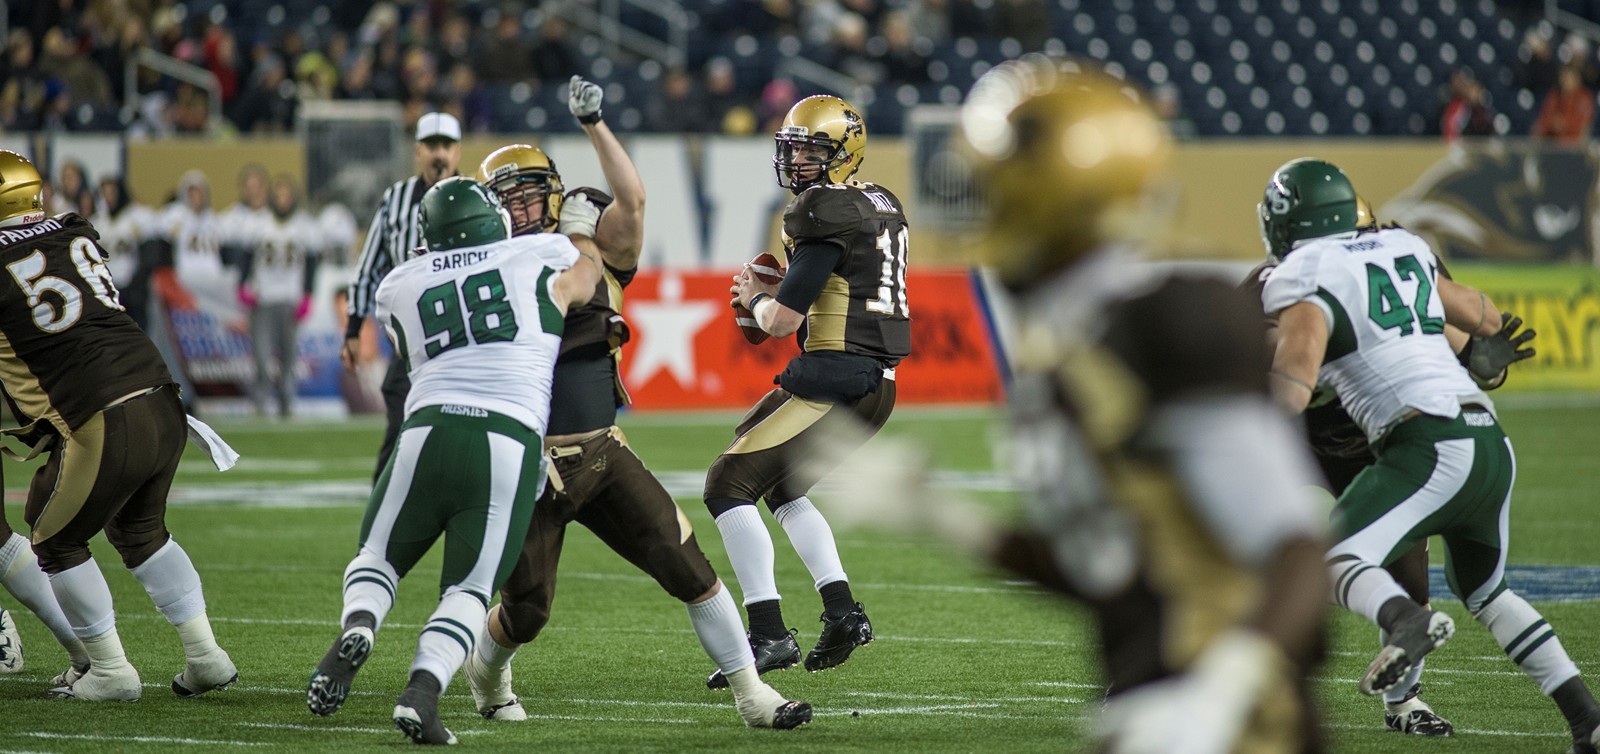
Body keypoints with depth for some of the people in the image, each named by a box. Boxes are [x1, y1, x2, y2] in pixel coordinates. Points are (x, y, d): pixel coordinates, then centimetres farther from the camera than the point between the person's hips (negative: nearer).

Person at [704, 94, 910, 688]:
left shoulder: (827, 214, -12)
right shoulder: (883, 207, 17)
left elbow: (782, 320, -14)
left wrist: (755, 296, 8)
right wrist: (774, 294, 17)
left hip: (833, 377, -10)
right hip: (875, 384, 10)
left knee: (729, 485, -8)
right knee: (785, 493, 25)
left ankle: (768, 633, -15)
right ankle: (842, 612, 13)